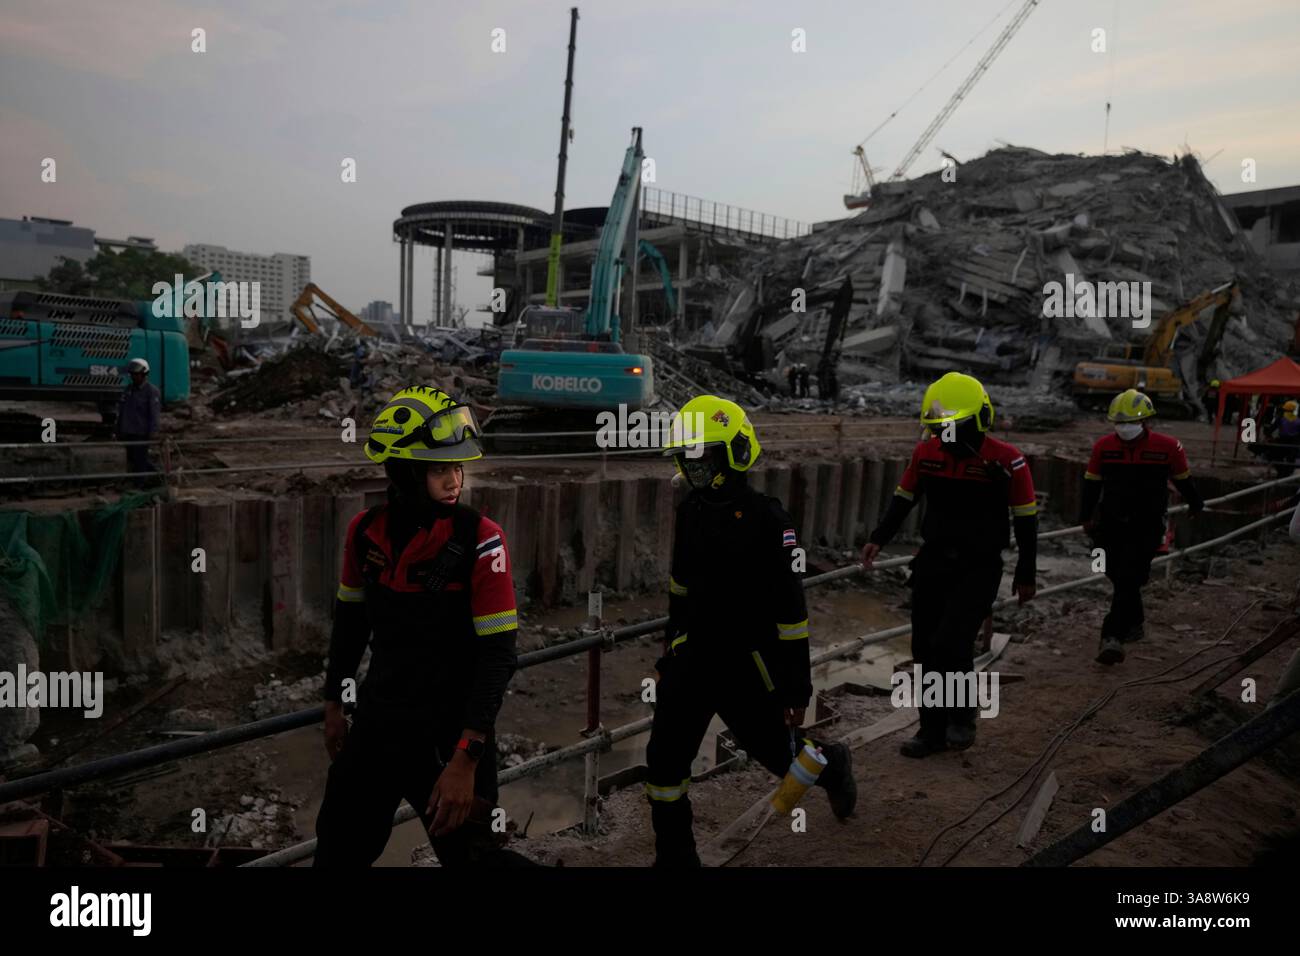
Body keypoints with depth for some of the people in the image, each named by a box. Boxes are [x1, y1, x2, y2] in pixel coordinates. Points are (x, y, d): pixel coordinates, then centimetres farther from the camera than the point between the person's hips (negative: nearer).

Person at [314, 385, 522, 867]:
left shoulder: (480, 540, -19)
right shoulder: (365, 531, -5)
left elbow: (498, 654, -20)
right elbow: (350, 622, 10)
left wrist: (465, 760, -21)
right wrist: (333, 705, 16)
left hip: (450, 731, -4)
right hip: (377, 723, 5)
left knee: (468, 850, 7)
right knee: (338, 849, 19)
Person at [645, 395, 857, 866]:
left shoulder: (767, 518, -19)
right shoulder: (690, 510, 2)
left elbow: (791, 609, -17)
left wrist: (797, 685, -15)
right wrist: (675, 634, 22)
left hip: (749, 663, -5)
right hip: (694, 655, 5)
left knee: (779, 751, 14)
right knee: (664, 760, 2)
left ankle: (833, 765, 48)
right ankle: (675, 856, 21)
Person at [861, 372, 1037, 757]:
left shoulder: (1006, 460, -12)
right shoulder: (926, 452, 0)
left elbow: (1026, 519, -4)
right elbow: (904, 498, 11)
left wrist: (1025, 574, -1)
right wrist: (879, 538, 0)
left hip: (978, 569, -5)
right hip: (932, 562, 5)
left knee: (950, 646, -14)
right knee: (926, 650, 8)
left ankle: (962, 716, 15)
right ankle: (933, 730, 22)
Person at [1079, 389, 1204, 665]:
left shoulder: (1168, 447, -8)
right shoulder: (1103, 446, -3)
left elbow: (1182, 479, 10)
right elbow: (1092, 484, 9)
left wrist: (1195, 504, 26)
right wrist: (1086, 517, 16)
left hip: (1147, 527, -3)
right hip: (1111, 525, 3)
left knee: (1128, 580, -13)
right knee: (1119, 578, 14)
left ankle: (1113, 637, -17)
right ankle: (1134, 624, 36)